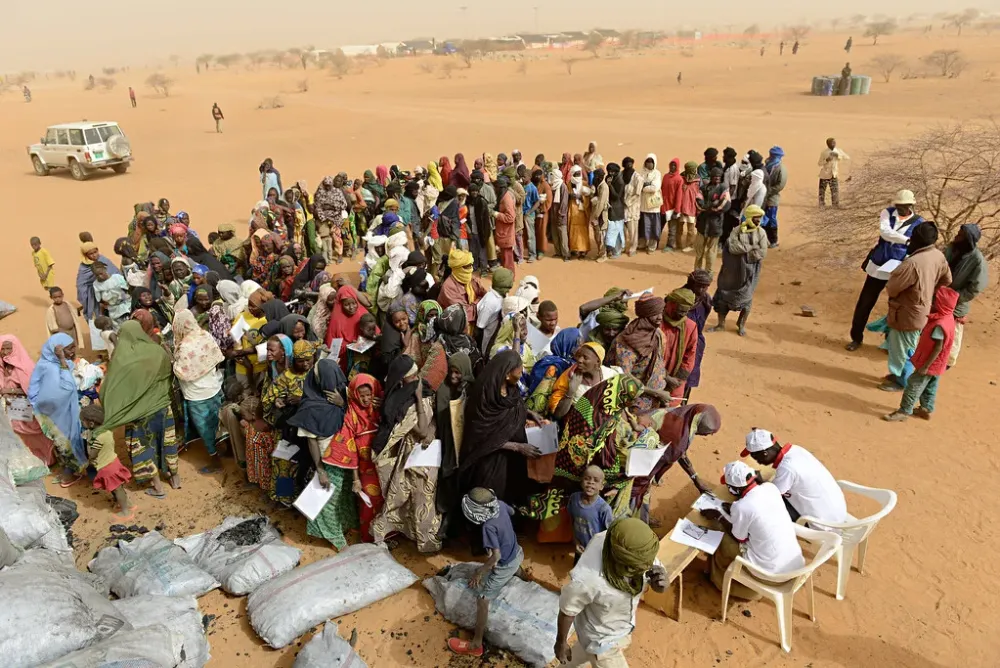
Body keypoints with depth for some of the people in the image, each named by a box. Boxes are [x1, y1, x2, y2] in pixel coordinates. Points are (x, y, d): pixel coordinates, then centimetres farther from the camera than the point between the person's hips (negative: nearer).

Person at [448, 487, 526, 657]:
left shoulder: (489, 526, -36)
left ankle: (476, 644, 7)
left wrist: (479, 572, -24)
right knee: (515, 568, 44)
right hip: (516, 553, 8)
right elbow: (512, 512, 9)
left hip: (504, 567, -8)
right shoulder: (500, 504, -16)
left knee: (482, 600, 0)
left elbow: (496, 556, -35)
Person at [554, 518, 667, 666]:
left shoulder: (637, 551, -30)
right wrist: (561, 642, -6)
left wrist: (661, 583, -38)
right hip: (601, 638, -6)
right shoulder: (588, 579, -43)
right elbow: (568, 609, -24)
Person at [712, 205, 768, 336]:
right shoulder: (737, 230, -5)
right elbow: (732, 247, -18)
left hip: (750, 270, 0)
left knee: (746, 297, 6)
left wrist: (742, 249, -15)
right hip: (734, 269, 0)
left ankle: (742, 324, 25)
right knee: (724, 294, 5)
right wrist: (752, 247, -18)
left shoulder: (761, 233, -4)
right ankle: (721, 324, 18)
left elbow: (762, 253, -12)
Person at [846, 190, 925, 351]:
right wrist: (907, 240, -34)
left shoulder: (919, 223, -5)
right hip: (878, 266, 1)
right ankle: (856, 338, 22)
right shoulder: (887, 213, -4)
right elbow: (884, 231, -23)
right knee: (865, 303, 7)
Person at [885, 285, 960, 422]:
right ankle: (927, 409, 35)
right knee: (930, 388, 22)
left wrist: (925, 366, -22)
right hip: (937, 365, 9)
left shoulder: (939, 324, -30)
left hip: (930, 364, -9)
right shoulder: (948, 318, 1)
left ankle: (904, 411, 9)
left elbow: (938, 348, -27)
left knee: (913, 386, 1)